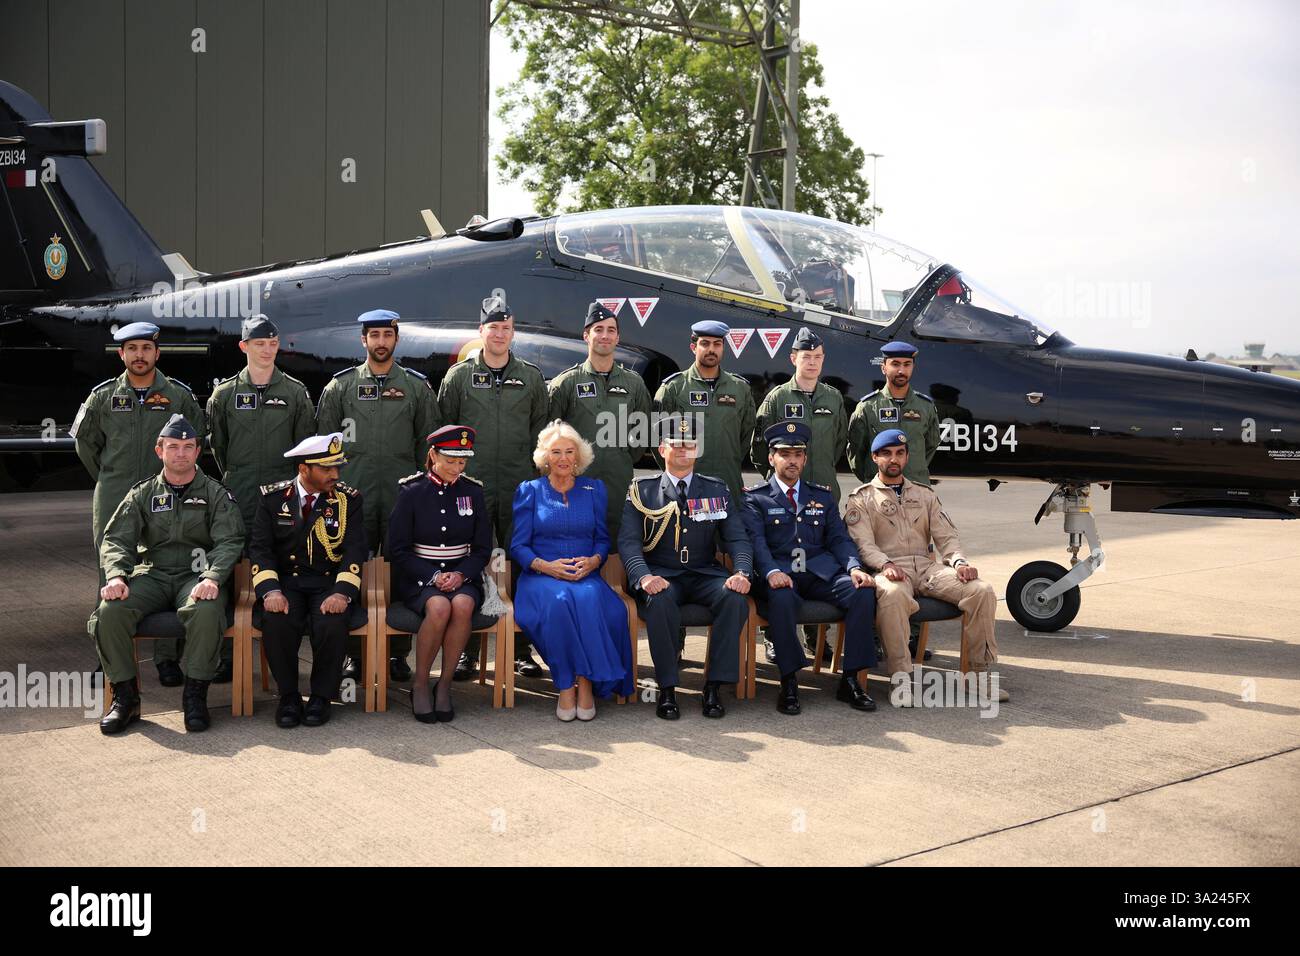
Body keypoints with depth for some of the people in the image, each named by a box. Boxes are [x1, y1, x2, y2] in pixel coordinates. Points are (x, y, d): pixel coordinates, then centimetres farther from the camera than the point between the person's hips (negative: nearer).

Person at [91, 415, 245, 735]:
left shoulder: (215, 493, 8)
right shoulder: (143, 494, 15)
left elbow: (229, 541, -4)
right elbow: (116, 539, 7)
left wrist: (212, 577, -24)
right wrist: (115, 575, -15)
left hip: (196, 576, -2)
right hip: (152, 574, 2)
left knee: (206, 610, -37)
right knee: (110, 611, -27)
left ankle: (195, 695, -21)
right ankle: (125, 697, -12)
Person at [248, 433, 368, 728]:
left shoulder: (349, 499, 3)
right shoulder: (272, 497, 4)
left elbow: (355, 549, -4)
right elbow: (260, 547, -1)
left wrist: (342, 592, -21)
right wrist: (271, 590, -19)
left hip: (329, 583, 0)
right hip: (286, 581, 1)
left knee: (332, 623, -31)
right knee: (276, 621, -31)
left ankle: (321, 696, -8)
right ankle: (288, 696, -9)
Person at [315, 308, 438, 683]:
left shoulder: (417, 386, 9)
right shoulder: (340, 385, 8)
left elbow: (428, 440, 10)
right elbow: (324, 438, 10)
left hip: (402, 493, 0)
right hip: (353, 492, 0)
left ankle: (398, 653, 11)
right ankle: (354, 653, 9)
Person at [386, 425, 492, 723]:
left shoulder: (473, 492, 7)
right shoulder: (412, 492, 0)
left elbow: (483, 548, 8)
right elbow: (398, 549, -1)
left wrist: (461, 574, -11)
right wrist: (433, 576, -14)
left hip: (462, 576, 2)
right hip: (418, 579, -2)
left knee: (462, 605, -33)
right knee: (439, 607, -35)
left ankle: (445, 685, -17)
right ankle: (420, 685, -15)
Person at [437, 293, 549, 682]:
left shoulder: (532, 377, 10)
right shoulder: (459, 376, 6)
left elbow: (541, 429, 12)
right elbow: (443, 428, 8)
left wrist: (537, 473, 5)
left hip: (519, 489, 1)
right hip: (471, 486, -1)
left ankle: (521, 650, 13)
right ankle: (466, 652, 10)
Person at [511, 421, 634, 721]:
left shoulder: (594, 489, 14)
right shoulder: (529, 491, 9)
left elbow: (603, 539, 15)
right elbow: (518, 545, 5)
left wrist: (594, 561, -8)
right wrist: (546, 566, -13)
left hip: (585, 574, 1)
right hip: (541, 576, -1)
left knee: (590, 598, -35)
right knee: (558, 601, -37)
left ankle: (587, 683, -26)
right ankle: (565, 686, -27)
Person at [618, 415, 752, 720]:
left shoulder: (717, 490, 12)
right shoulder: (642, 491, 6)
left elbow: (738, 538, 5)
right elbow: (628, 541, -5)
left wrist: (741, 572, -17)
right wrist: (644, 577, -25)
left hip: (705, 575, 2)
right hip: (662, 576, -2)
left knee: (735, 598, -30)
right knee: (661, 601, -36)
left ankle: (714, 685, -20)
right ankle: (667, 689, -23)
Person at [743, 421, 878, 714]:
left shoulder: (822, 496, 22)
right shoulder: (755, 498, 10)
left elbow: (839, 538, 12)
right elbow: (757, 541, -5)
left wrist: (854, 568, -9)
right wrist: (771, 572, -26)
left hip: (821, 574, 4)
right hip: (781, 576, -4)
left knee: (863, 591, -24)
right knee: (782, 598, -38)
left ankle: (850, 679, -18)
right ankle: (789, 682, -26)